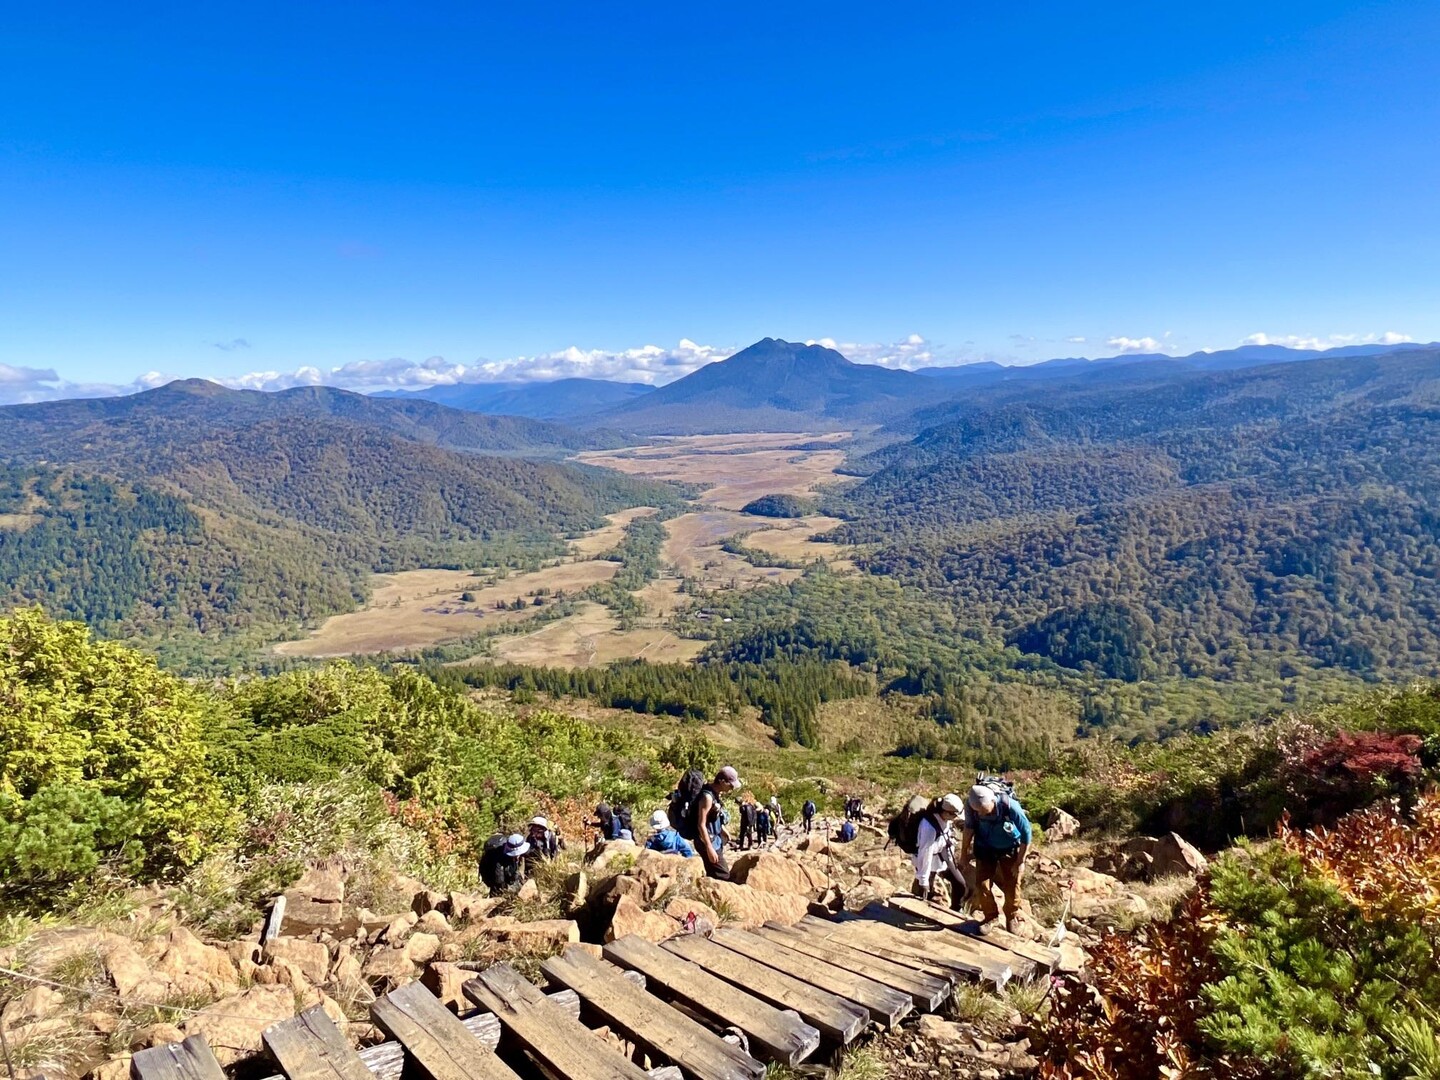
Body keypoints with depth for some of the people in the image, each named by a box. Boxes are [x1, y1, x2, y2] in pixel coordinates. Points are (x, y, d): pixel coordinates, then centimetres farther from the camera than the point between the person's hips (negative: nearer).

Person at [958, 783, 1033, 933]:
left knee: (1012, 885, 4)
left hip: (1010, 848, -2)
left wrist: (1020, 861, -14)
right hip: (985, 847, 2)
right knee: (981, 883, -1)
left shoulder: (1009, 806, -37)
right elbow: (969, 827, -8)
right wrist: (964, 852, 1)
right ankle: (990, 915, 24)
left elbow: (1026, 832, -21)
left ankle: (1011, 918, 31)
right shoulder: (971, 804, -30)